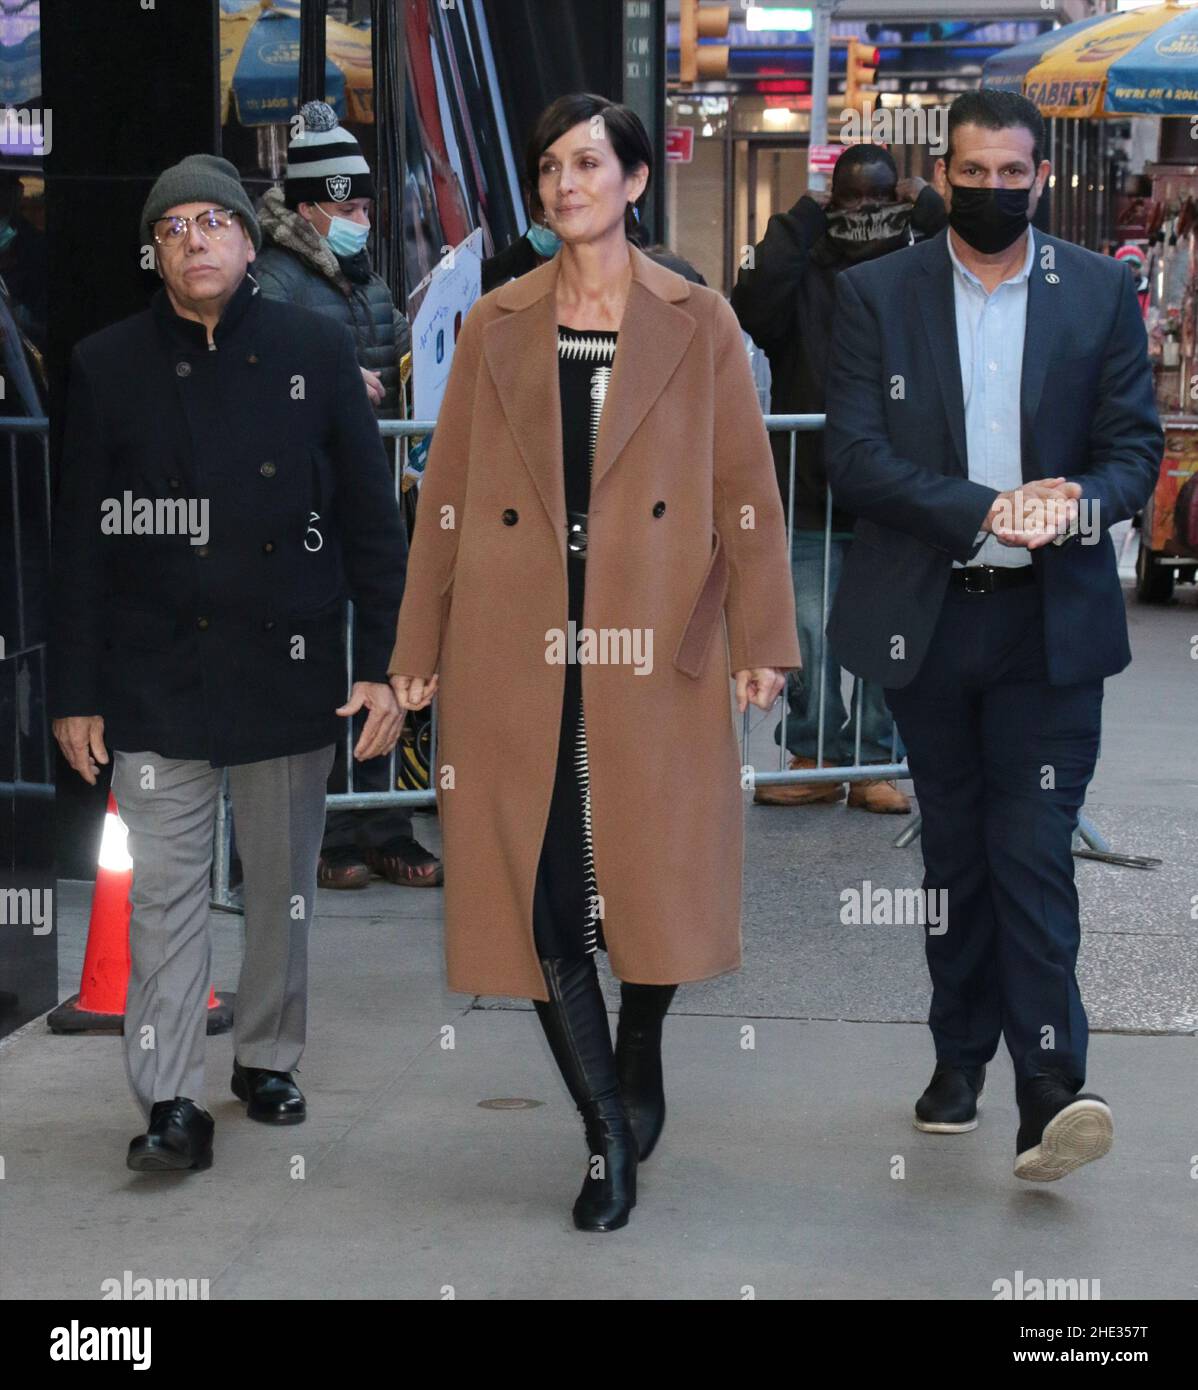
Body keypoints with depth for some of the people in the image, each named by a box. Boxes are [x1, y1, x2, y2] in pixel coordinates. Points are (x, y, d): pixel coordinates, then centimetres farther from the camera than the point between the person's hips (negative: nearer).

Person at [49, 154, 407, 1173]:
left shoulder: (316, 351, 2)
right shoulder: (108, 365, 3)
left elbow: (371, 518, 3)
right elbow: (81, 542, 4)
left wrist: (383, 664, -3)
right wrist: (77, 693, 1)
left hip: (288, 670, 1)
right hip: (155, 679, 0)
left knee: (283, 886, 10)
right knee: (165, 891, -3)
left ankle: (268, 1057, 27)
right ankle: (172, 1101, 0)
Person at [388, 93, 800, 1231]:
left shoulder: (699, 326, 6)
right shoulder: (495, 328, 10)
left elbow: (746, 488, 3)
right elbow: (446, 494, 10)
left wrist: (760, 639, -4)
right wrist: (418, 650, 7)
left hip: (655, 650, -1)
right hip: (519, 653, 1)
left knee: (658, 872, 2)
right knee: (536, 890, -2)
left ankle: (639, 1055, 32)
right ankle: (607, 1135, 9)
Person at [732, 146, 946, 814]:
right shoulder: (805, 269, 6)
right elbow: (754, 306, -13)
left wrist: (930, 210, -6)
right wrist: (799, 219, -7)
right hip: (812, 495, 0)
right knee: (809, 639, 2)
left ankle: (877, 766, 13)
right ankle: (815, 759, 14)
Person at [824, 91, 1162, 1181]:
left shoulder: (1101, 292, 5)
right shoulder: (877, 294, 3)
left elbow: (1135, 446, 4)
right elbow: (855, 457, -5)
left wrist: (1080, 502, -19)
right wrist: (986, 510, -18)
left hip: (1052, 619, -1)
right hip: (927, 619, 1)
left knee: (1034, 850, -9)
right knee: (954, 846, 11)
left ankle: (1050, 1093, -13)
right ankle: (961, 1059, 23)